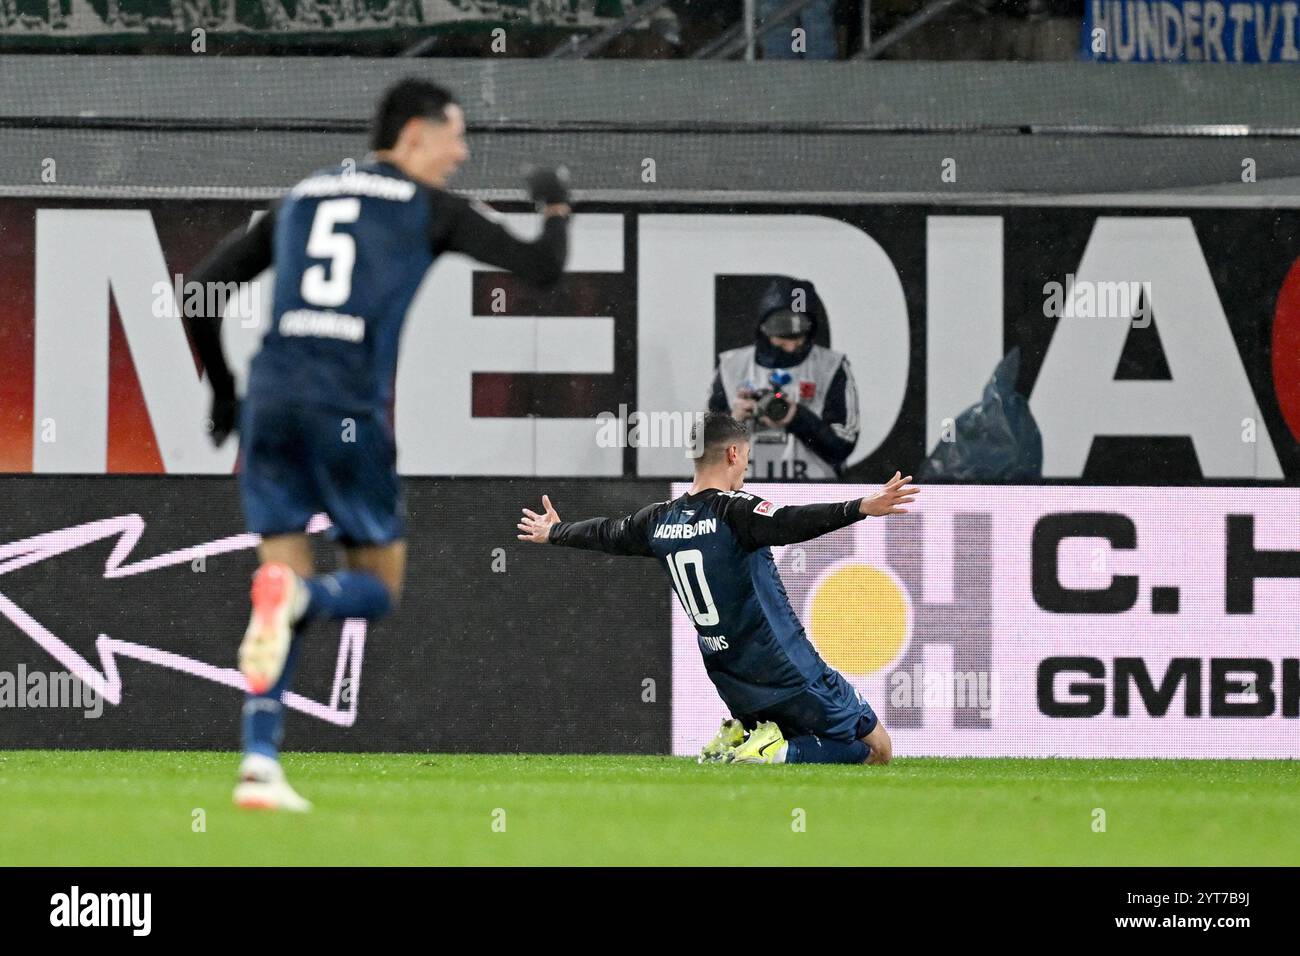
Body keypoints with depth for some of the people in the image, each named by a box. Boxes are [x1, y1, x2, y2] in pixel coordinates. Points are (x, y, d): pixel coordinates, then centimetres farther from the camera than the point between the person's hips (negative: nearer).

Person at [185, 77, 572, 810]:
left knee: (288, 574, 12)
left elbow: (202, 288, 20)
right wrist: (558, 208, 25)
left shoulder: (302, 198, 21)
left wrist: (223, 391, 29)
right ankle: (294, 594, -25)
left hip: (271, 399, 5)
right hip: (349, 409, -5)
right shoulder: (430, 208, 7)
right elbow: (542, 269, 4)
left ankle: (261, 763, -2)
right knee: (380, 586, 10)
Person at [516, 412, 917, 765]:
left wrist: (554, 533, 45)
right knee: (877, 749, 0)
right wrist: (861, 508, -44)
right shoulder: (734, 509, -14)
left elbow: (606, 535, 25)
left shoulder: (659, 520, 7)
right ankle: (775, 752, -18)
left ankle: (737, 741, -2)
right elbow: (790, 523, -33)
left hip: (730, 678, 7)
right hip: (788, 674, -7)